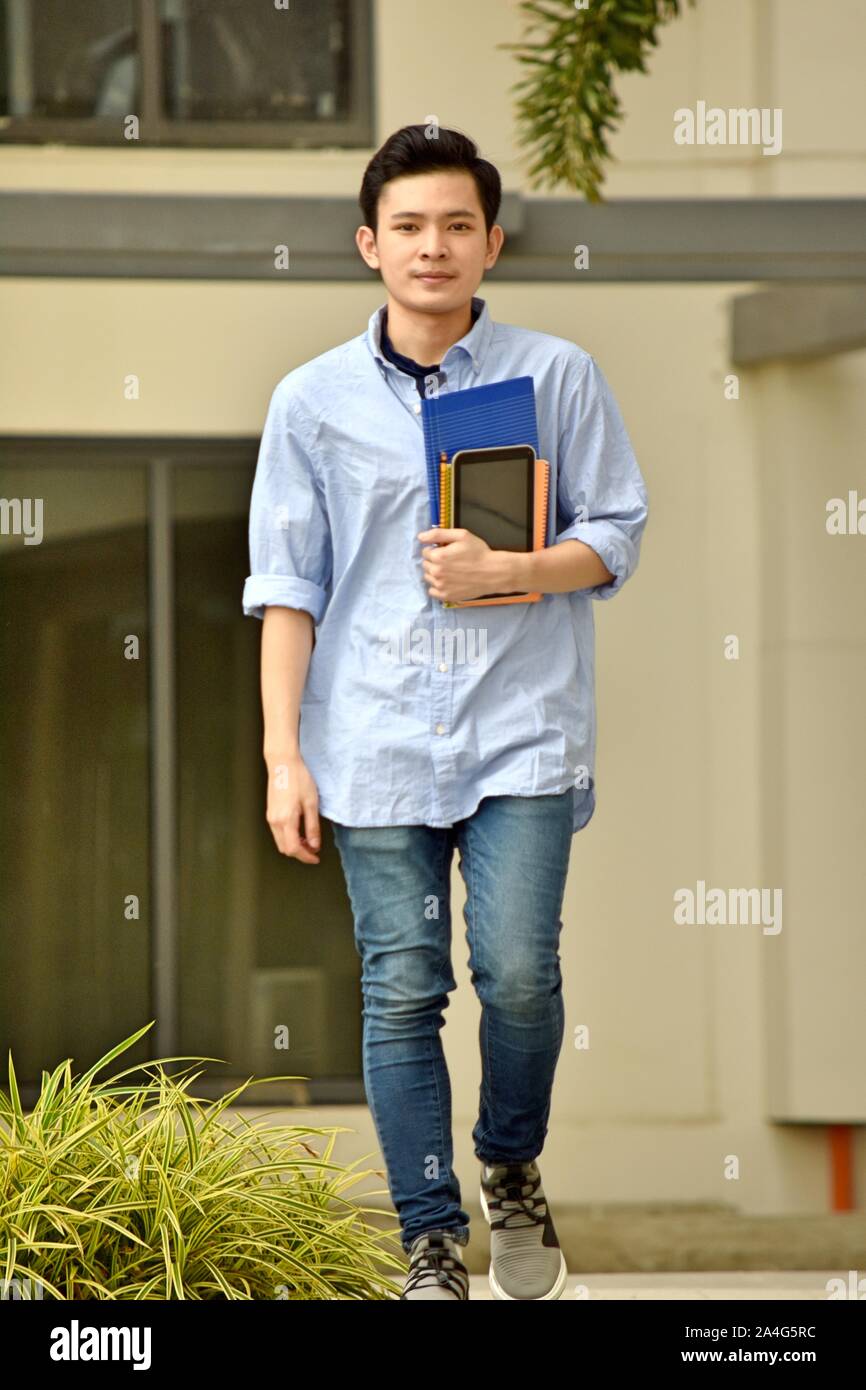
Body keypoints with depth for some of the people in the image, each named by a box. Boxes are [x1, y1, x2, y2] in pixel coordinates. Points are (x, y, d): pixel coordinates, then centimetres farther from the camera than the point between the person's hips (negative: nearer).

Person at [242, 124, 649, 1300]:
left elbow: (615, 537, 5)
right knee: (402, 994, 0)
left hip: (523, 729, -1)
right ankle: (432, 1243, 11)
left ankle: (514, 1173, 17)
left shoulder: (558, 377, 3)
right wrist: (283, 757, -1)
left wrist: (509, 572, -14)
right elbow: (286, 585, 5)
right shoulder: (314, 401, 5)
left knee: (519, 974, -11)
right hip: (376, 744, 1)